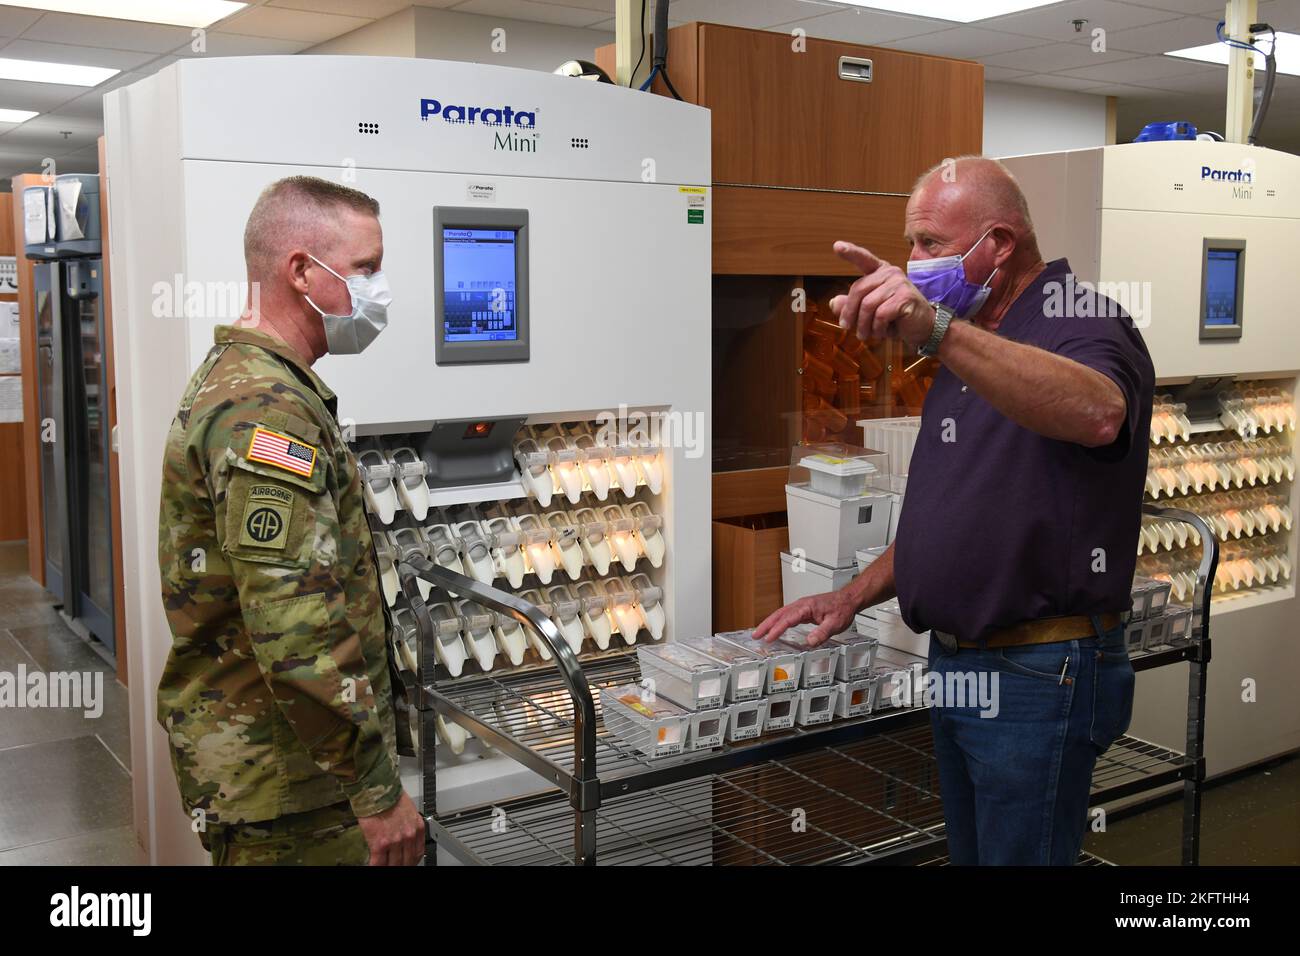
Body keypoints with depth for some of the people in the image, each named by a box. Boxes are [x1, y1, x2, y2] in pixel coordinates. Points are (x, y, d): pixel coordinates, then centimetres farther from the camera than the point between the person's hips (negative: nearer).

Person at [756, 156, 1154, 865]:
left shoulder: (1081, 324, -13)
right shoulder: (969, 351, 17)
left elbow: (1097, 414, -39)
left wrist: (936, 328, -49)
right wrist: (853, 597, 12)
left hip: (1038, 675, -9)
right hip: (954, 666, 9)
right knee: (967, 851, 19)